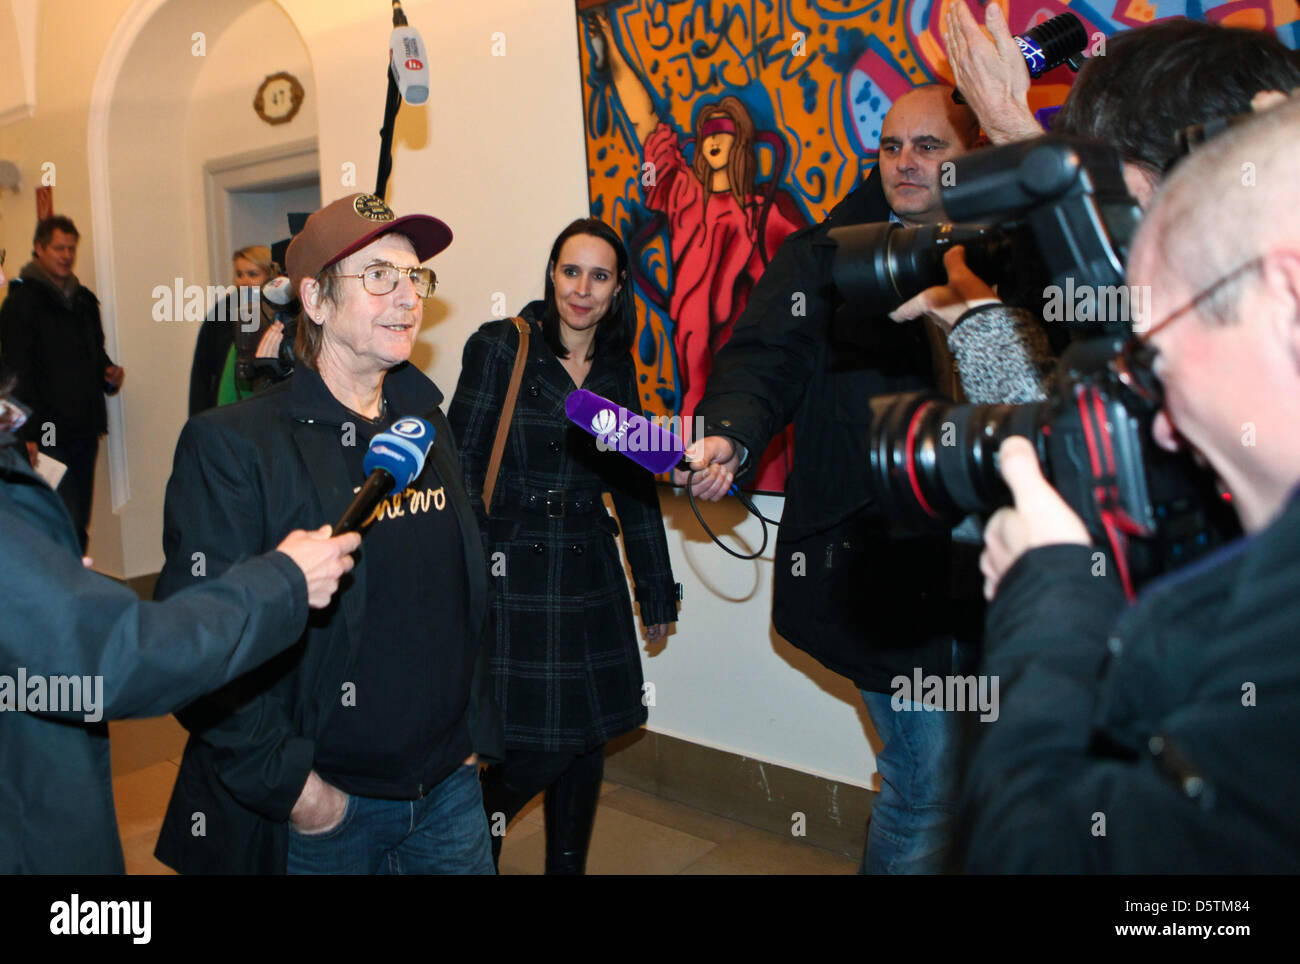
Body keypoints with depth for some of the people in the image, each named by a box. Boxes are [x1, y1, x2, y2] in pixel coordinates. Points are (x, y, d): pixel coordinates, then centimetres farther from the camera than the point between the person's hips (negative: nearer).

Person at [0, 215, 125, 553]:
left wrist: (108, 373, 5)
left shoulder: (84, 300, 17)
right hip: (47, 433, -7)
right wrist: (28, 434, -17)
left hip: (84, 428, 7)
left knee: (79, 521, 10)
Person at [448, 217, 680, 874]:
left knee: (585, 741, 10)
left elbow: (635, 484, 16)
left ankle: (567, 864, 31)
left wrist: (657, 592, 18)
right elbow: (461, 468, -8)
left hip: (590, 578, 5)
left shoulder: (616, 366, 10)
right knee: (524, 752, -3)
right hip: (512, 574, -5)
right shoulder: (500, 347, -4)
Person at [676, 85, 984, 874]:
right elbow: (765, 358, -12)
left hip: (975, 560, 5)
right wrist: (729, 438, -28)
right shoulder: (825, 254, 0)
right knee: (929, 782, -1)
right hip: (882, 562, -5)